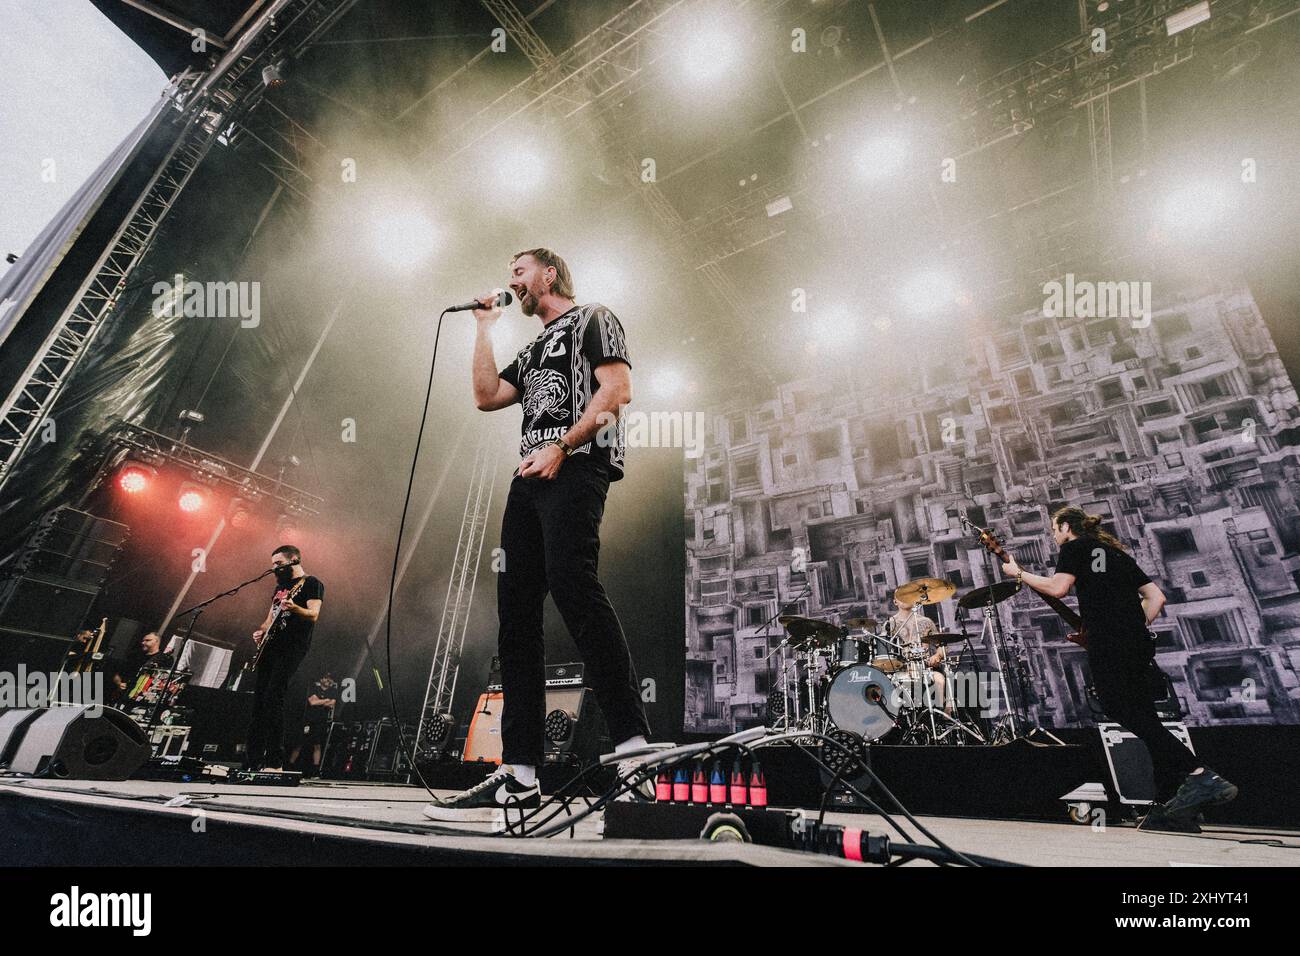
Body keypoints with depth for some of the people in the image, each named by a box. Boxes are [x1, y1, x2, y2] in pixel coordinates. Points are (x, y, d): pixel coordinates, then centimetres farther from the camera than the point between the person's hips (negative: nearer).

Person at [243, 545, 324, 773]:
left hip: (291, 649, -8)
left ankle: (275, 763, -14)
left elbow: (313, 616, -16)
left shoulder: (311, 583, -3)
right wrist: (261, 631, 7)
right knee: (258, 700, 5)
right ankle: (252, 761, 11)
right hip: (270, 647, 8)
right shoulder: (280, 586, 22)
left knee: (272, 698, -17)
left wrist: (293, 608, -34)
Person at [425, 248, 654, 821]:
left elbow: (617, 390, -5)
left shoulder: (592, 318, 11)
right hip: (531, 476, 8)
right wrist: (485, 328, 26)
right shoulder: (533, 349, 33)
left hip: (575, 466, -8)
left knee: (570, 582, -29)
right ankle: (519, 777, -1)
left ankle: (634, 747, -25)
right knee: (516, 611, -2)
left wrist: (561, 447, -15)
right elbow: (486, 397, 22)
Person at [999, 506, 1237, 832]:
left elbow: (1058, 587, -11)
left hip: (1106, 644, -8)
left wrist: (1019, 574, 1)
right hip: (1139, 643, 9)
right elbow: (1156, 596, 23)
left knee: (1129, 716, -10)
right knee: (1145, 719, 7)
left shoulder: (1075, 547, 5)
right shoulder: (1117, 552, 28)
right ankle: (1173, 808, 5)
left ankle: (1200, 775, -22)